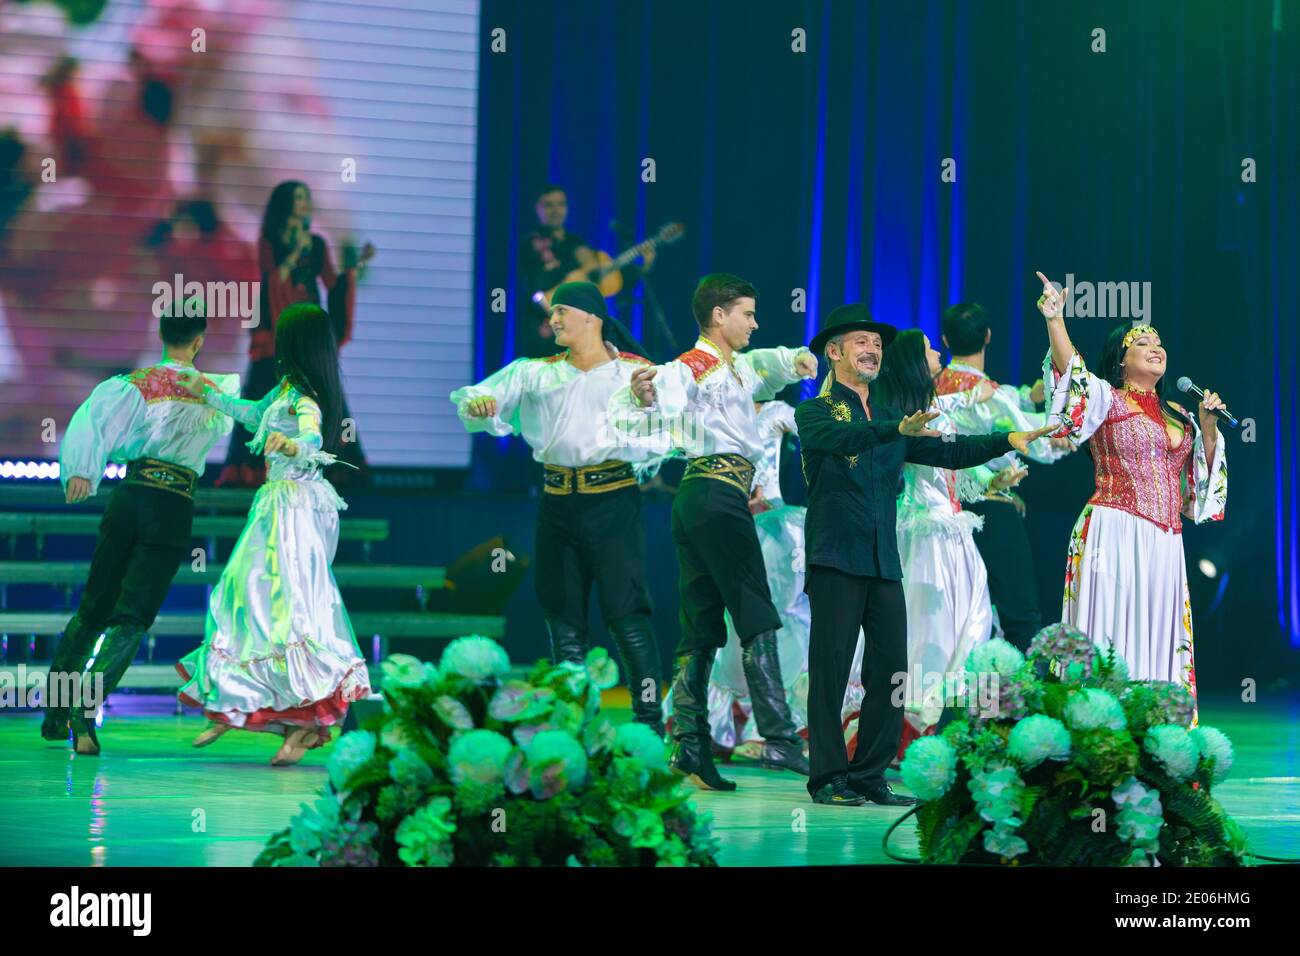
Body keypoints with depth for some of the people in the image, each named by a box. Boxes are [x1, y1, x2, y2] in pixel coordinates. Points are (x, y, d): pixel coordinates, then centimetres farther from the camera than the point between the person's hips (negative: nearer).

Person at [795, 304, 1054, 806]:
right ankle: (828, 778, -1)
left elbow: (948, 452, 15)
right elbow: (843, 437, -21)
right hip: (836, 558, -6)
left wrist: (1008, 440, 3)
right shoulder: (814, 412, 1)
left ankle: (868, 775, 9)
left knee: (891, 671, 2)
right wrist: (897, 430, -37)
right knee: (830, 670, -5)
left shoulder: (892, 418, 21)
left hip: (884, 562, 6)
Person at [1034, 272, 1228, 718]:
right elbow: (1071, 371, -18)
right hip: (1115, 533, -6)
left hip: (1165, 542, 6)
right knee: (1114, 632, -9)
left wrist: (1208, 427, 7)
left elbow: (1200, 475, 23)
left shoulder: (1177, 414, 19)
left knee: (1158, 634, 5)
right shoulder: (1107, 400, 1)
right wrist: (1054, 320, -32)